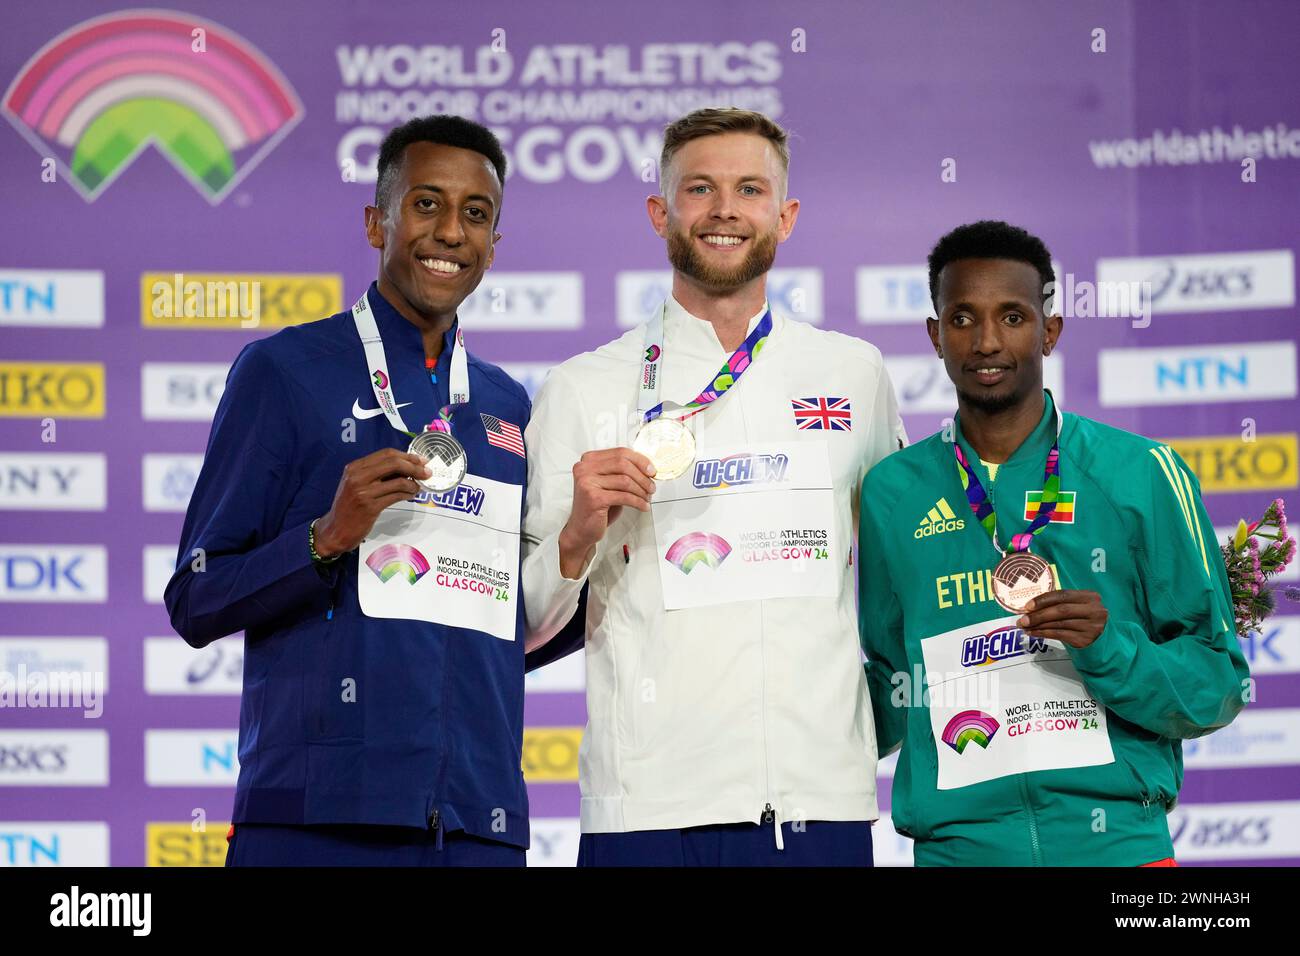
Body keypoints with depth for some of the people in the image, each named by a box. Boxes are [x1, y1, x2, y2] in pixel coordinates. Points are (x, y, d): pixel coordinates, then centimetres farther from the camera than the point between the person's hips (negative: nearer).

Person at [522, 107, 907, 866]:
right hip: (648, 809, -1)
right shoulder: (583, 391, 5)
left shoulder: (855, 375, 10)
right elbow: (523, 629, 3)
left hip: (823, 802, 2)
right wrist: (578, 538, -14)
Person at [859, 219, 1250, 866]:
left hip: (1118, 838, -2)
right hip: (956, 843, 2)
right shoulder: (890, 494, 5)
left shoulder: (1142, 474, -1)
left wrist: (1110, 648, -16)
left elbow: (1219, 686, -1)